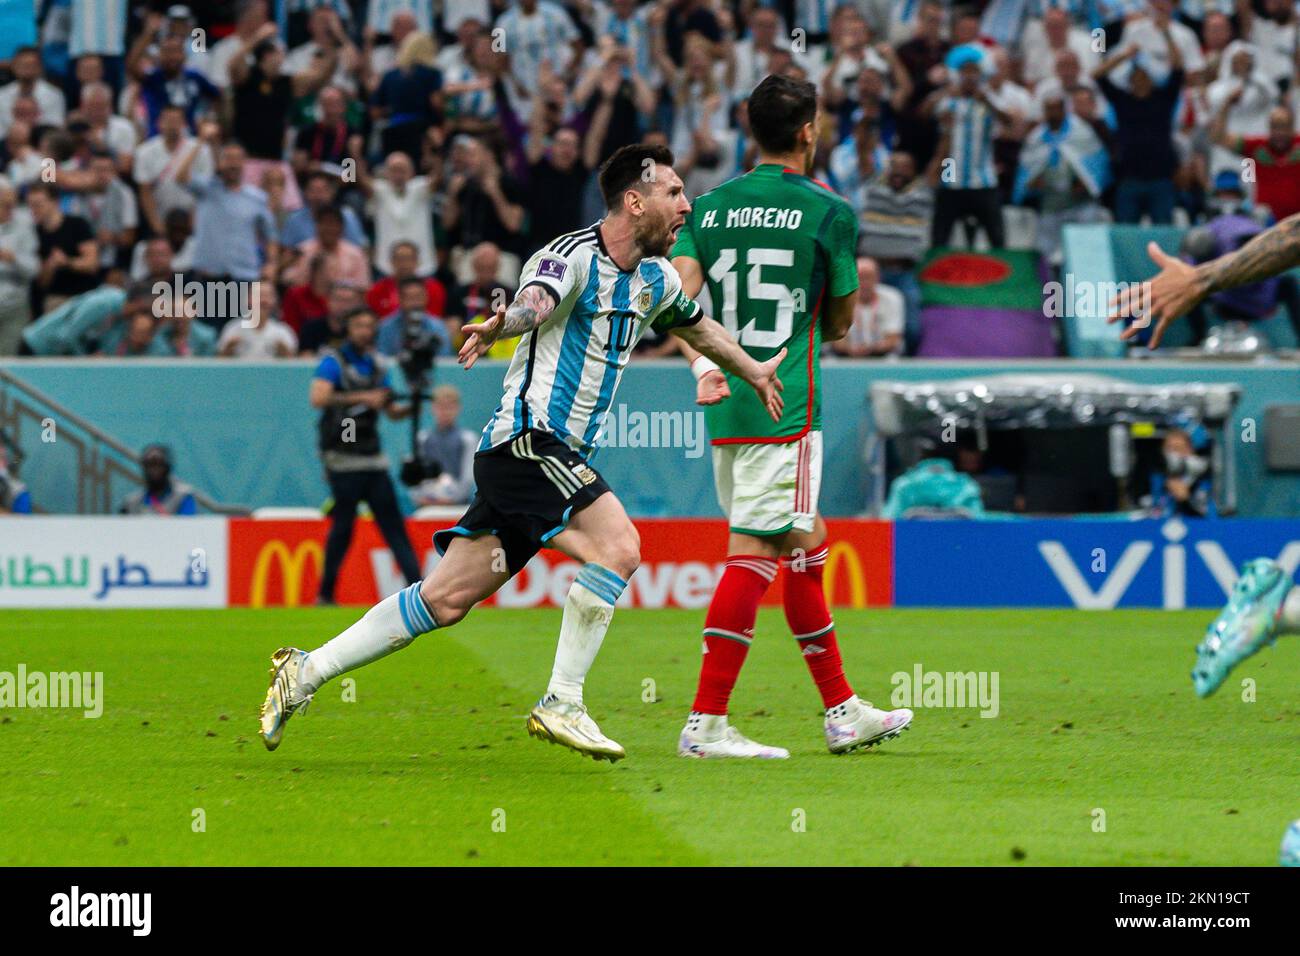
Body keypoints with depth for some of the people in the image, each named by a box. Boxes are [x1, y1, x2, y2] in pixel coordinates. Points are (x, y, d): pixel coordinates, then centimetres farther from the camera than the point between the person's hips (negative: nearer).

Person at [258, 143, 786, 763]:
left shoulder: (657, 279, 15)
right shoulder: (576, 256, -12)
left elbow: (697, 325, 36)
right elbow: (536, 300, -33)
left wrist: (754, 372, 44)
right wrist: (500, 325, -54)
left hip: (560, 453, 9)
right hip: (530, 440, -9)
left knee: (446, 599, 4)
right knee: (618, 548, -23)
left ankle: (306, 672, 9)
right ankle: (561, 706, -16)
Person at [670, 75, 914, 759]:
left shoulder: (709, 208, 10)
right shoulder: (828, 212, -4)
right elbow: (838, 323, 5)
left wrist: (705, 367, -9)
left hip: (726, 409, 7)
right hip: (785, 408, -7)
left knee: (805, 541, 17)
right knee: (756, 554, -7)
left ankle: (841, 709, 24)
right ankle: (706, 722, -14)